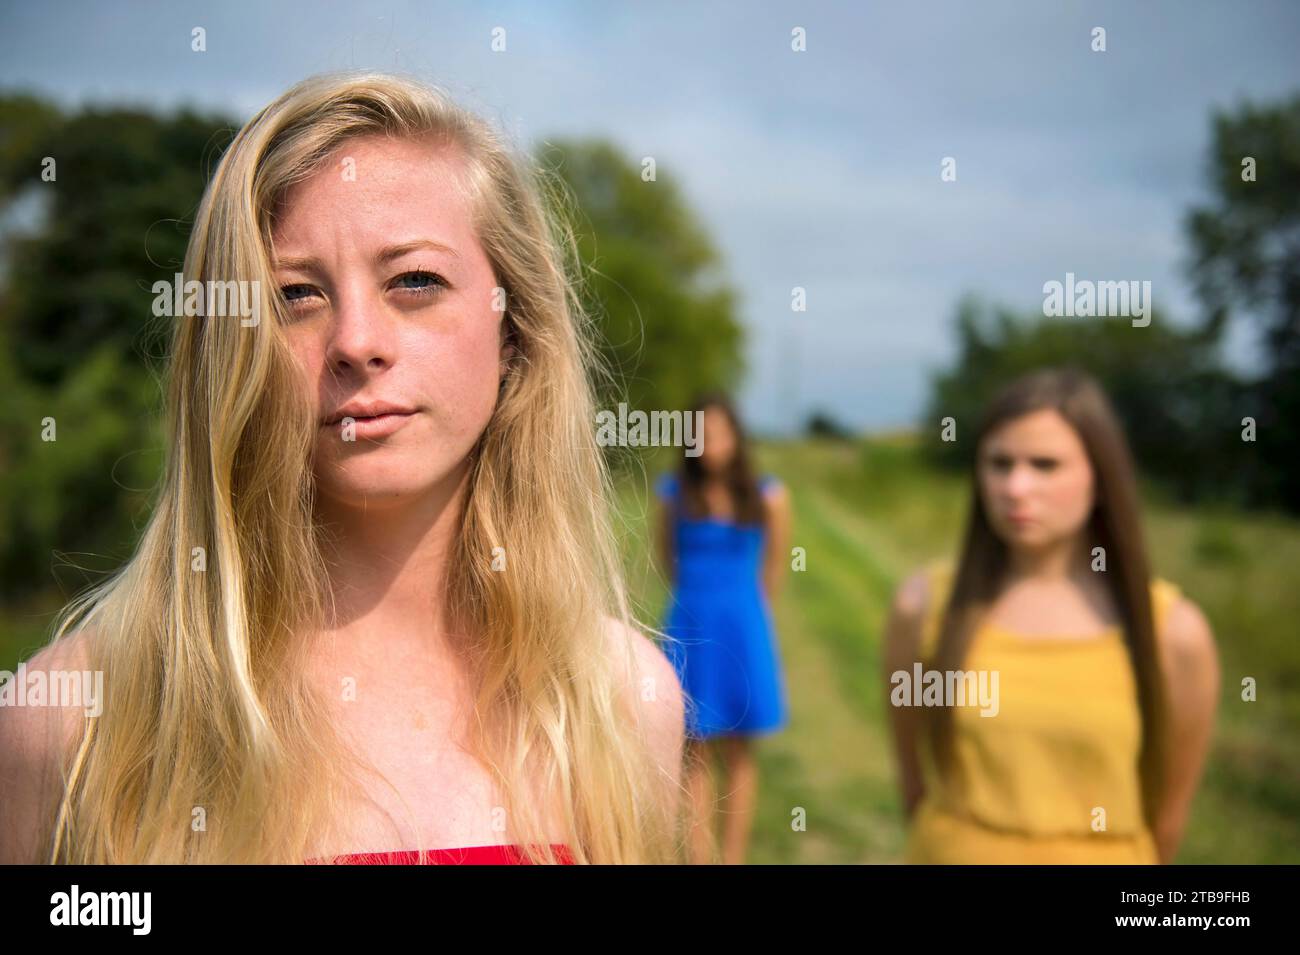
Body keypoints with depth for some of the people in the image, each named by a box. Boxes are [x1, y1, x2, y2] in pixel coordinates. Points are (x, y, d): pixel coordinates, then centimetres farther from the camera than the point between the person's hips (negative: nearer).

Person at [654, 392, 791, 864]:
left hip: (742, 630, 0)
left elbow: (774, 565, 6)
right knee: (696, 753, 3)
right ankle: (699, 859, 8)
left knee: (737, 752, 8)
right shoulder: (675, 493, -5)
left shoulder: (766, 497, -6)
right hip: (690, 627, 0)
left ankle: (733, 859, 16)